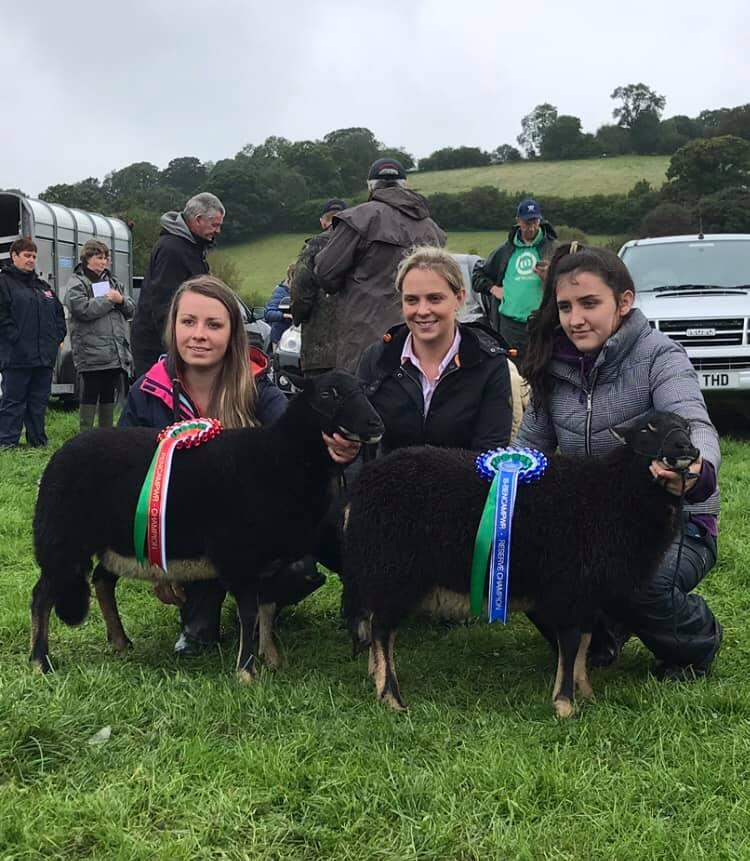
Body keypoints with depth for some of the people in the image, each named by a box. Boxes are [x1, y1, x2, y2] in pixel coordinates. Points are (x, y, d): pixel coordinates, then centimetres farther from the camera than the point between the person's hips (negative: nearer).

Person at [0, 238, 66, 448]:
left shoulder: (43, 286, 20)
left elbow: (59, 314, 22)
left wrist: (57, 338, 8)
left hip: (45, 355, 7)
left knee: (39, 400, 10)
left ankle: (38, 441, 17)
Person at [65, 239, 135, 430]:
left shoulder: (112, 281, 18)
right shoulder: (77, 284, -2)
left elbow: (131, 310, 17)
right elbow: (83, 309, -18)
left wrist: (121, 300, -5)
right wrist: (109, 299, -9)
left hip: (116, 352, 6)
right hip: (92, 353, -6)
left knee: (109, 395, 12)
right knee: (90, 395, -4)